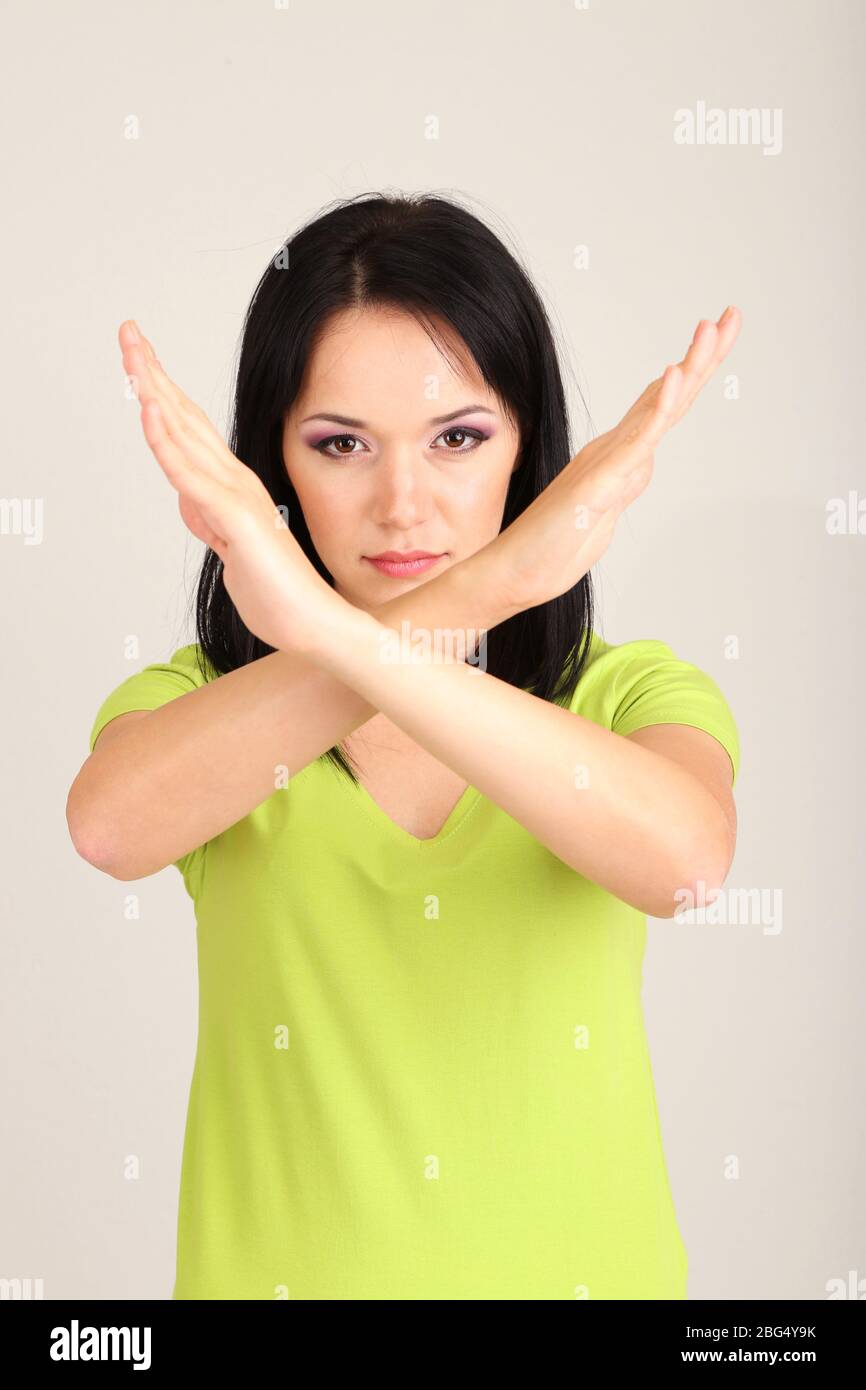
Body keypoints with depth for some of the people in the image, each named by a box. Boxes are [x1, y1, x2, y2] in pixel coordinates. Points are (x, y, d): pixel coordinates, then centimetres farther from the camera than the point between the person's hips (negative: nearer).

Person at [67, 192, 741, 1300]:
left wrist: (337, 630, -39)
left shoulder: (634, 696, -7)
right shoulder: (197, 703, -7)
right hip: (279, 1263, 0)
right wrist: (473, 593, -40)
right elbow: (111, 826, -31)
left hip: (576, 1265, 1)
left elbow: (684, 856, -30)